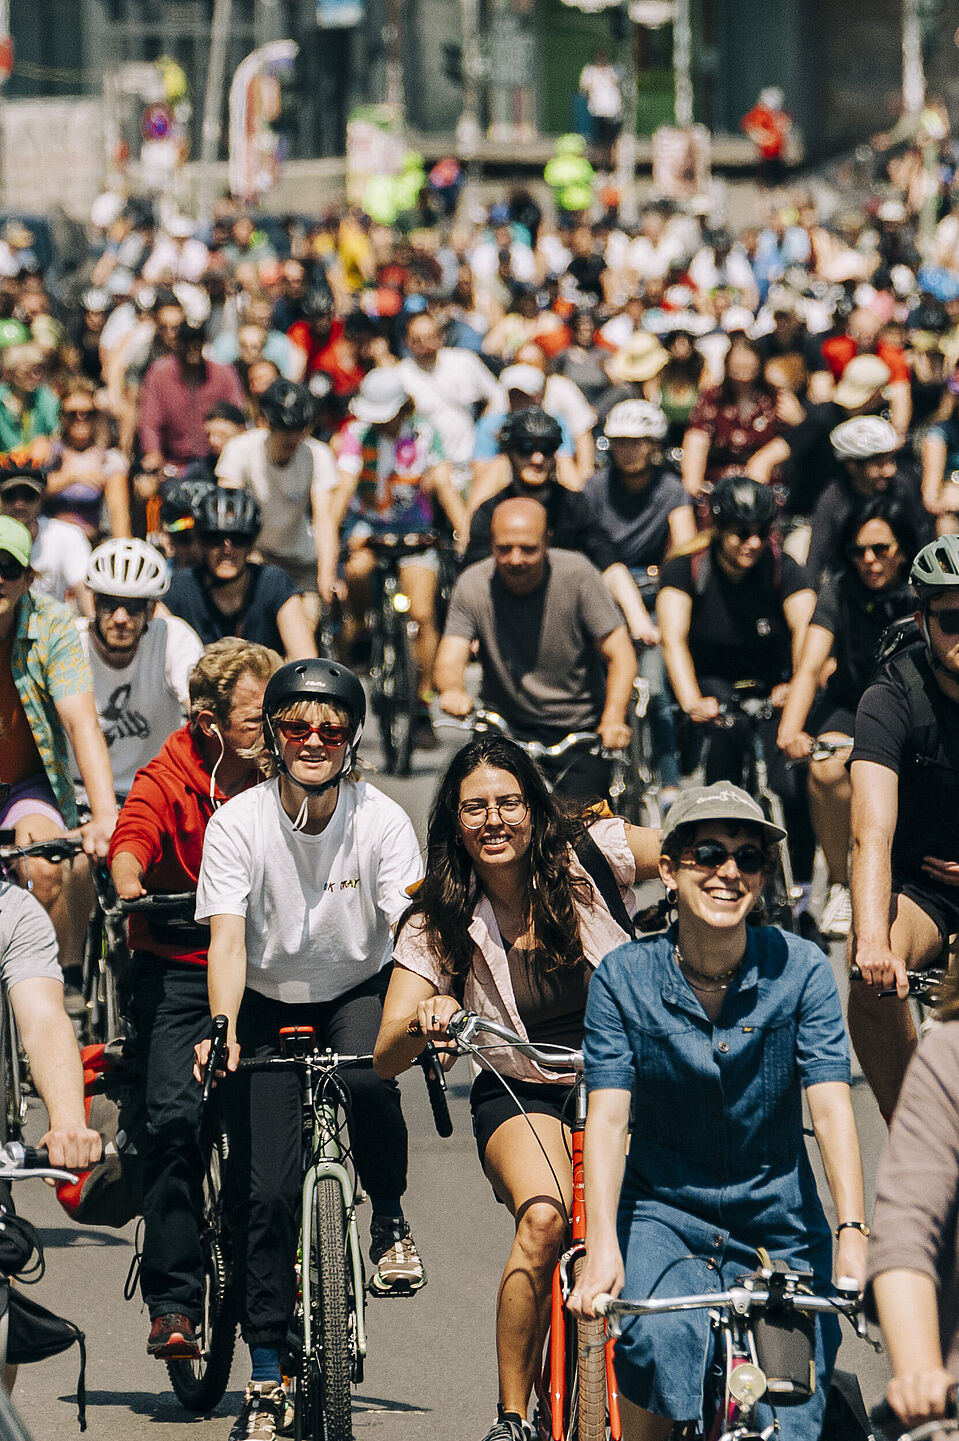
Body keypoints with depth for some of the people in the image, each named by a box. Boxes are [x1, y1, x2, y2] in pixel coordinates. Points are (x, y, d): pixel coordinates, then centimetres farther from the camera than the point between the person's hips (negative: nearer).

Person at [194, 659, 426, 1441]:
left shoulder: (382, 820, -16)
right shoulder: (238, 822, -17)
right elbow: (228, 937, -24)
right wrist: (223, 1027, -40)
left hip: (358, 993, 0)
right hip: (269, 1005, 0)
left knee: (368, 1082, -35)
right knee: (269, 1190, -9)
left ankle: (392, 1222, -5)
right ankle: (267, 1378, 2)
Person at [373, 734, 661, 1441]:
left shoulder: (590, 855, -9)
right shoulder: (437, 924, -5)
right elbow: (387, 1057, -11)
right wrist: (427, 1019, -34)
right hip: (521, 1098, -1)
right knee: (544, 1218, -31)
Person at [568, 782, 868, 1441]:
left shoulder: (801, 968, -10)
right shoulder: (624, 978, -10)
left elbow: (832, 1105, -16)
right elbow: (608, 1115, -17)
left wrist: (853, 1233, -30)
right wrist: (602, 1246, -31)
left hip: (779, 1222, 1)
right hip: (663, 1209, -1)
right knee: (663, 1334, -32)